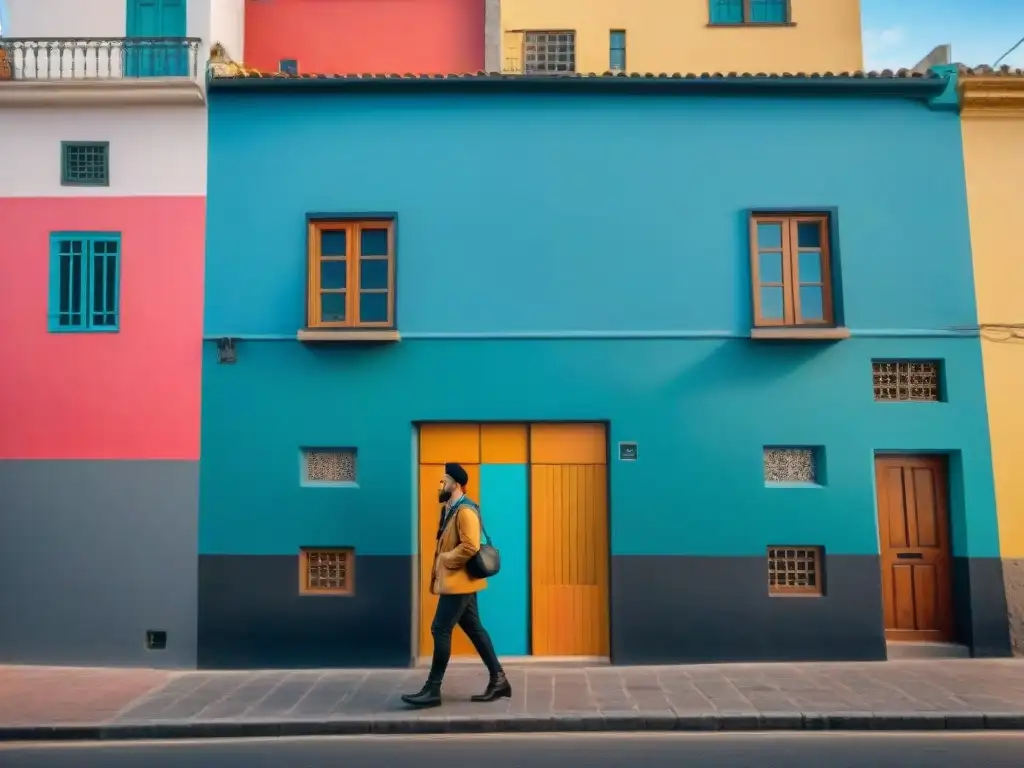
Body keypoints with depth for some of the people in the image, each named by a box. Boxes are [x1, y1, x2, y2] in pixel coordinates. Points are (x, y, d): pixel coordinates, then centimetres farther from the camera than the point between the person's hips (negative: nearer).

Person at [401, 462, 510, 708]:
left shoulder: (465, 510, -17)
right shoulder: (451, 510, 15)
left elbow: (470, 547, -26)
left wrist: (444, 560, -18)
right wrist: (440, 565, 8)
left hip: (459, 582, -10)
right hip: (456, 581, 10)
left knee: (440, 630, -7)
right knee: (474, 629, 11)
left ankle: (433, 689, 0)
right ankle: (498, 680, 16)